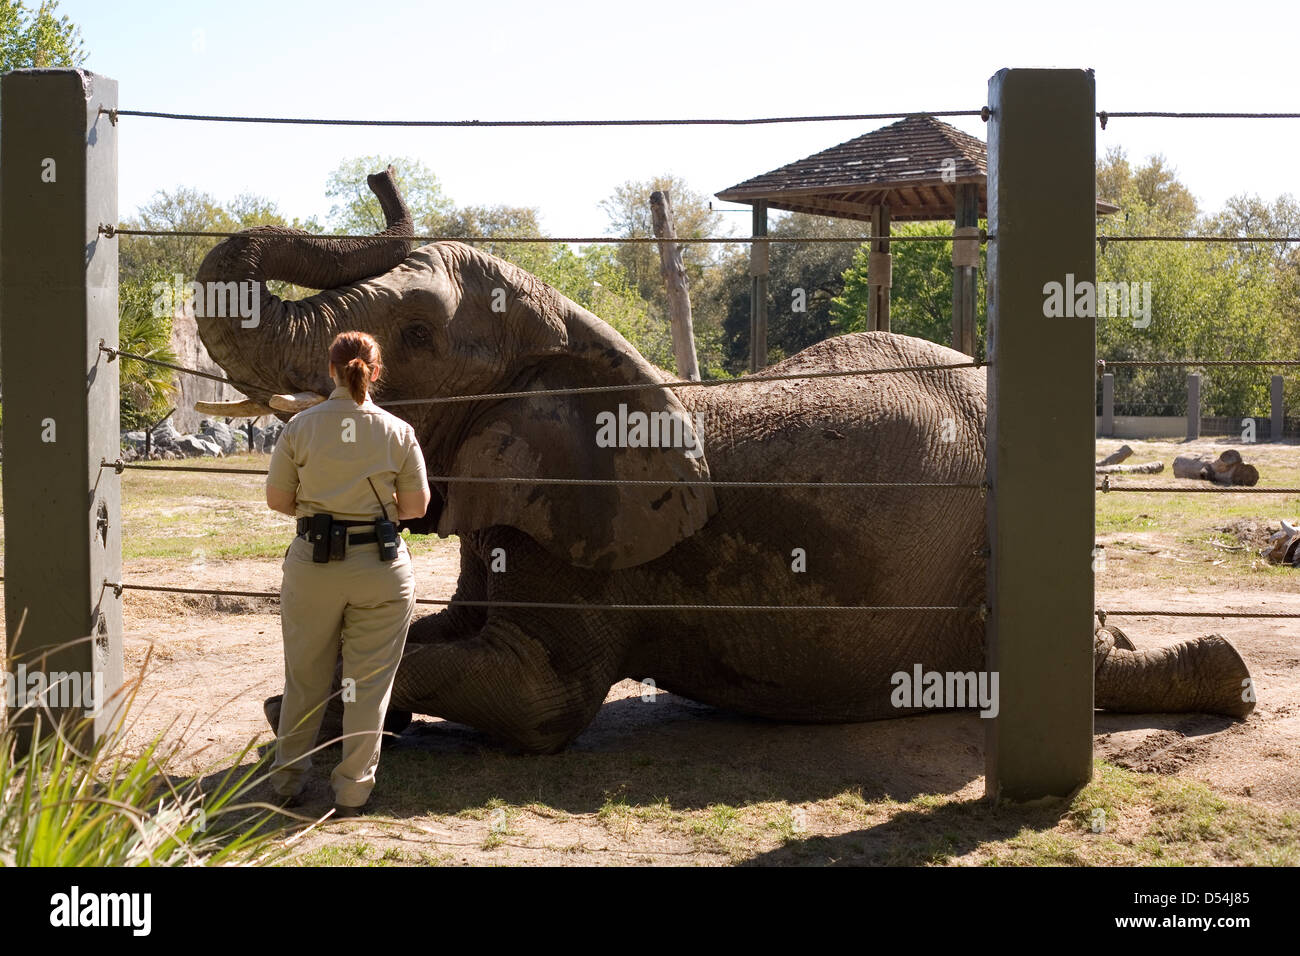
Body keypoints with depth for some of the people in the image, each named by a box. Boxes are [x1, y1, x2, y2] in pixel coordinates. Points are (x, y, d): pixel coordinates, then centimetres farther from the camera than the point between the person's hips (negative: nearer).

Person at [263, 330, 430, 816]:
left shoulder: (301, 426, -4)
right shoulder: (398, 431, -3)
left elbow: (277, 499, 2)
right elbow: (416, 504, 3)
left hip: (312, 562, 1)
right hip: (380, 564, -1)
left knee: (304, 675, 15)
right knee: (368, 680, 8)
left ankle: (288, 780, 27)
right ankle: (352, 790, 13)